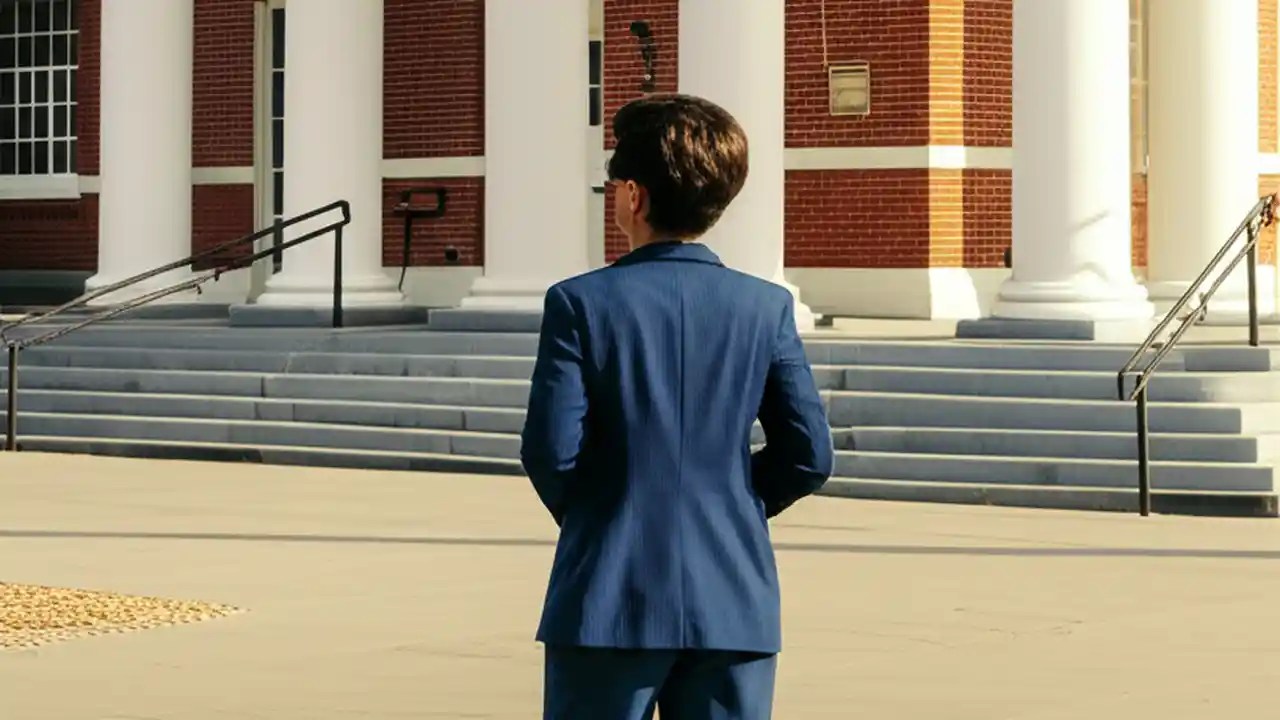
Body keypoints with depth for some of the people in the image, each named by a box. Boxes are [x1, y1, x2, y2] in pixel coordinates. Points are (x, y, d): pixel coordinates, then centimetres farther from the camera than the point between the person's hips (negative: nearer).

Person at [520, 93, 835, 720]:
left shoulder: (581, 302, -7)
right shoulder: (767, 307, 1)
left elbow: (550, 450, -11)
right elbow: (809, 456, 0)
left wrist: (583, 515, 9)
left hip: (610, 603, -2)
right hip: (734, 608, 3)